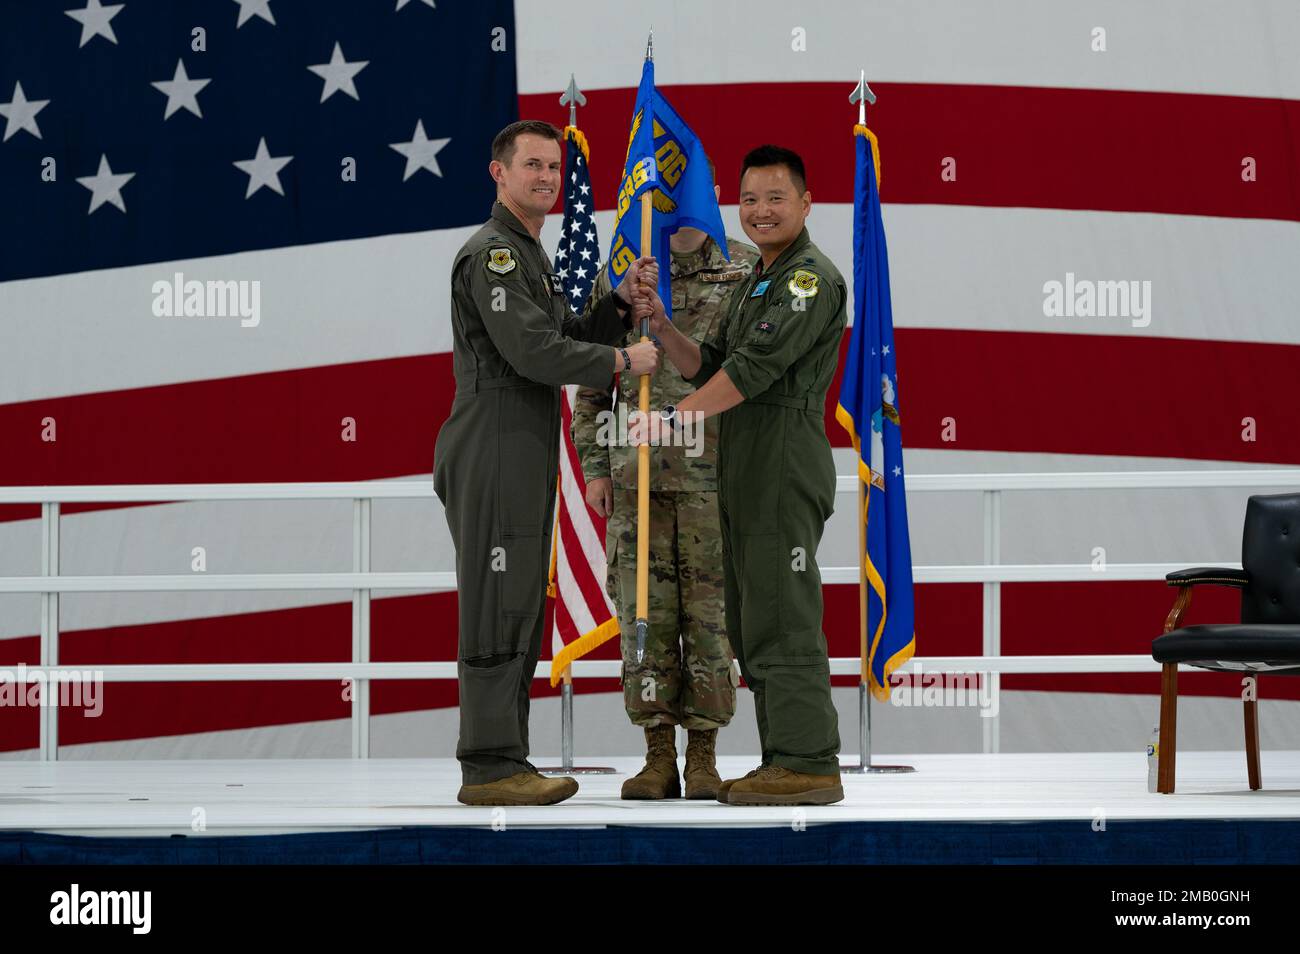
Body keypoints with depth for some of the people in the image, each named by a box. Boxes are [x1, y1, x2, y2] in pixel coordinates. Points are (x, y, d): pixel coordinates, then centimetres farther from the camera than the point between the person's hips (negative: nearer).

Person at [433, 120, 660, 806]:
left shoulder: (530, 256, 24)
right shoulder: (492, 253, -11)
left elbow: (568, 340, 20)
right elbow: (533, 352, -20)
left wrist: (622, 303, 6)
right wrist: (625, 360, -10)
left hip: (524, 462, 10)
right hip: (493, 458, -10)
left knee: (521, 615, 10)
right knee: (499, 609, -11)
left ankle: (505, 763, 13)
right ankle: (489, 768, -11)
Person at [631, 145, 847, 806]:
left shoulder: (812, 277, -9)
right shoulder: (756, 283, 23)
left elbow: (756, 367, -19)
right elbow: (711, 367, 20)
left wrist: (678, 417, -20)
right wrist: (660, 327, 4)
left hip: (786, 464, -10)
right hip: (745, 473, 10)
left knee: (781, 616, -12)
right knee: (753, 621, 10)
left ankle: (808, 764, -11)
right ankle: (784, 762, 14)